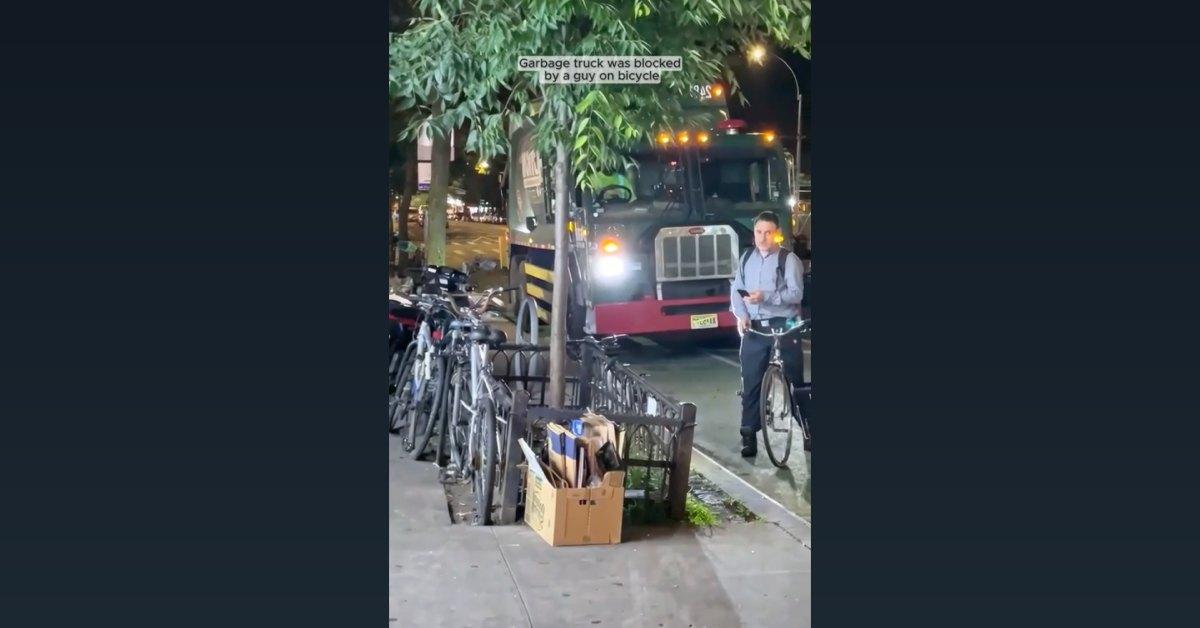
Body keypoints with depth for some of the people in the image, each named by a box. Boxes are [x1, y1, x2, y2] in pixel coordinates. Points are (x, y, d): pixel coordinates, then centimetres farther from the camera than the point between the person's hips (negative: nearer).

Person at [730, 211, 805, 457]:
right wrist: (741, 315, -8)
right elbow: (735, 289, 10)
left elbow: (796, 293, -12)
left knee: (794, 380, 3)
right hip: (754, 328, 4)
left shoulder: (789, 259, -3)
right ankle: (749, 435, 4)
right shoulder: (746, 258, 12)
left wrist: (765, 296, -25)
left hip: (784, 327, -3)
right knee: (751, 382, 1)